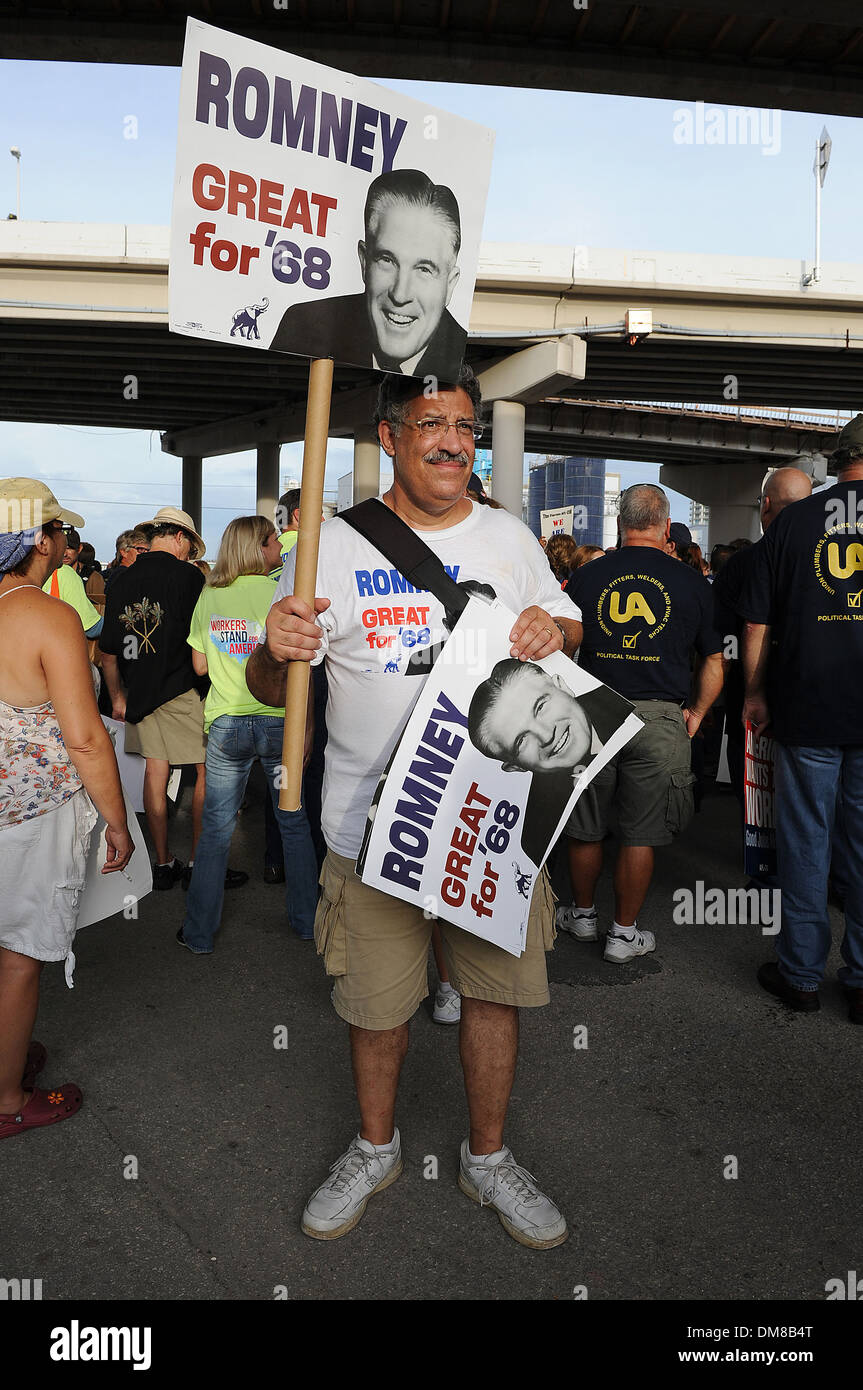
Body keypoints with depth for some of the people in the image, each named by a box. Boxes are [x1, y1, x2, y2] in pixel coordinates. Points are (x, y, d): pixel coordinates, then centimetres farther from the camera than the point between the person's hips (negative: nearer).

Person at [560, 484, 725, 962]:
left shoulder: (586, 576, 2)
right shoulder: (691, 582, 2)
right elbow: (714, 661, 7)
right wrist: (697, 713, 20)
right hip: (658, 718, -1)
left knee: (585, 828, 15)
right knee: (639, 834, 10)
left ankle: (582, 915, 33)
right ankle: (624, 933, 21)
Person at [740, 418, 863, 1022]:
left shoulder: (793, 520, 1)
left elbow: (757, 624, 2)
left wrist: (756, 695, 12)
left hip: (808, 710, 0)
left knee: (805, 839, 9)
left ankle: (801, 973, 19)